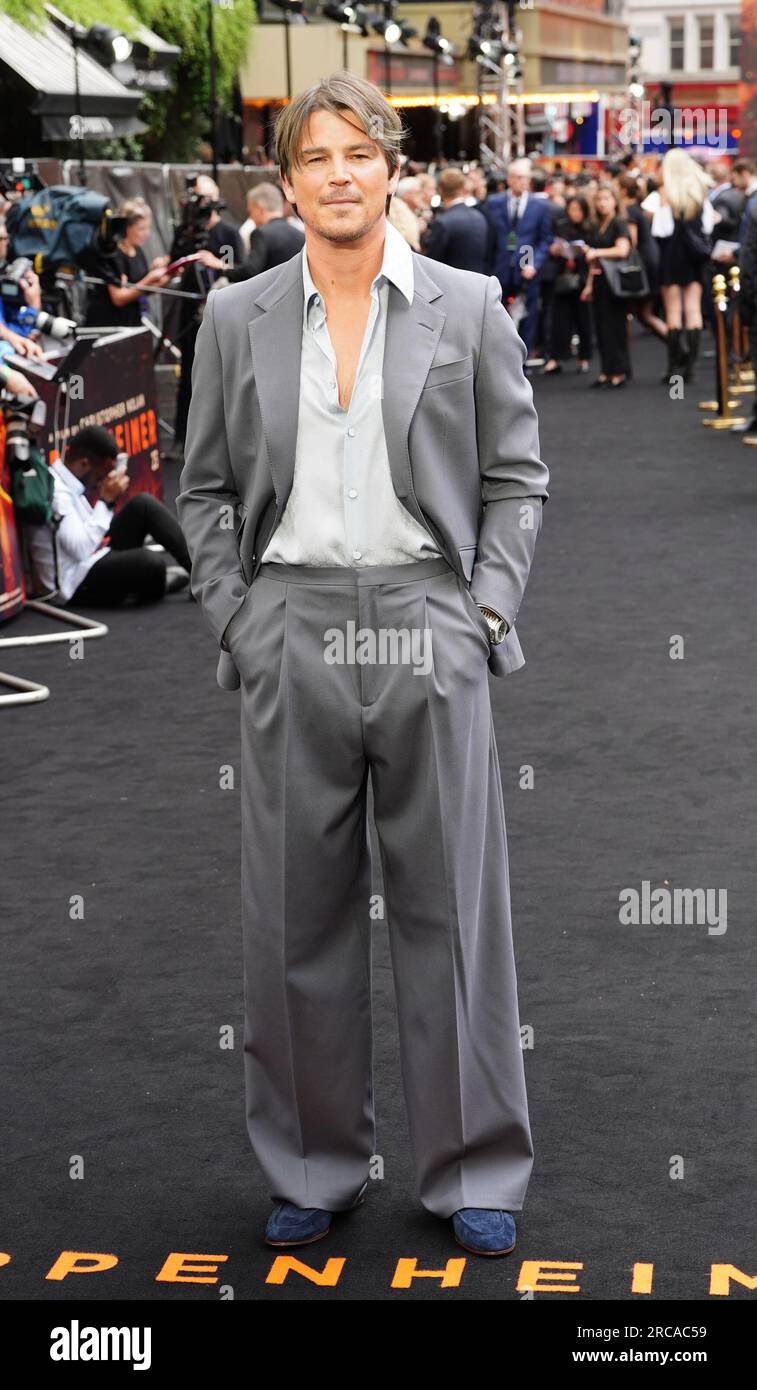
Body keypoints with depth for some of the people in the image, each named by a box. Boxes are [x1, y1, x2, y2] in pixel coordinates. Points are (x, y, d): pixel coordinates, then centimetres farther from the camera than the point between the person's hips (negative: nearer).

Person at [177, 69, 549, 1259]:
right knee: (296, 915, 7)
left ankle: (474, 1174, 16)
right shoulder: (237, 319, 8)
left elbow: (517, 477, 6)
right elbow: (206, 490, 11)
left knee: (451, 905, 3)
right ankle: (313, 1171, 21)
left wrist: (486, 613, -4)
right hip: (292, 635, 1)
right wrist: (235, 621, 1)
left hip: (428, 631, -1)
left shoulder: (469, 307, 5)